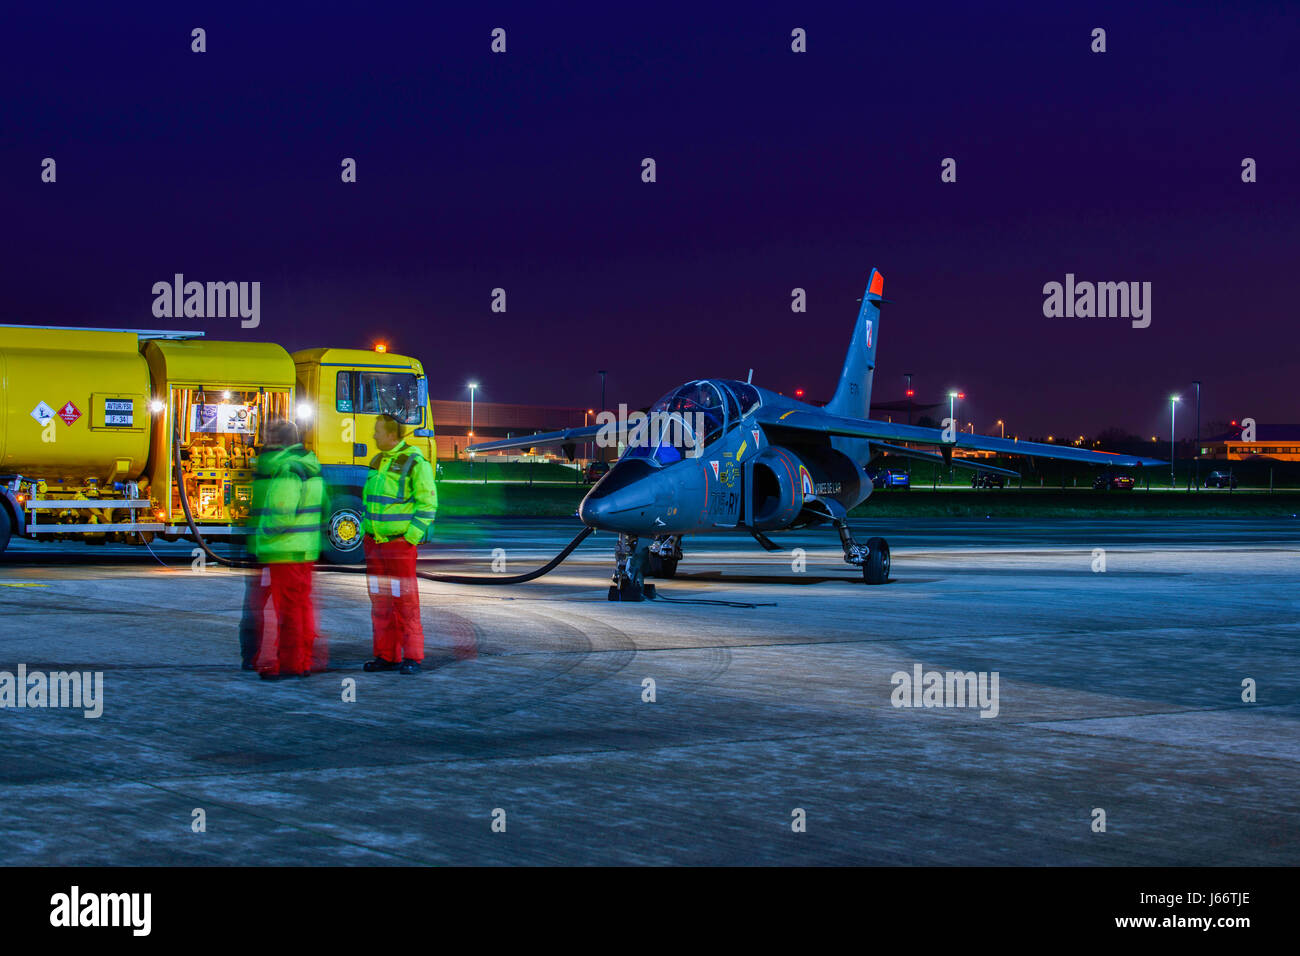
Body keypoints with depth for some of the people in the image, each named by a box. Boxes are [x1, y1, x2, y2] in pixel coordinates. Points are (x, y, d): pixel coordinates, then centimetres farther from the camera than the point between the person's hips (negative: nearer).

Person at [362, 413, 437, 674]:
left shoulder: (415, 463, -10)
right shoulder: (378, 461, 14)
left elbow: (428, 505, -11)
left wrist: (410, 539, -15)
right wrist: (366, 534, 16)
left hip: (400, 543, -7)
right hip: (374, 543, 7)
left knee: (406, 602, -5)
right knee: (380, 603, 8)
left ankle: (412, 658, -1)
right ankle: (386, 656, 13)